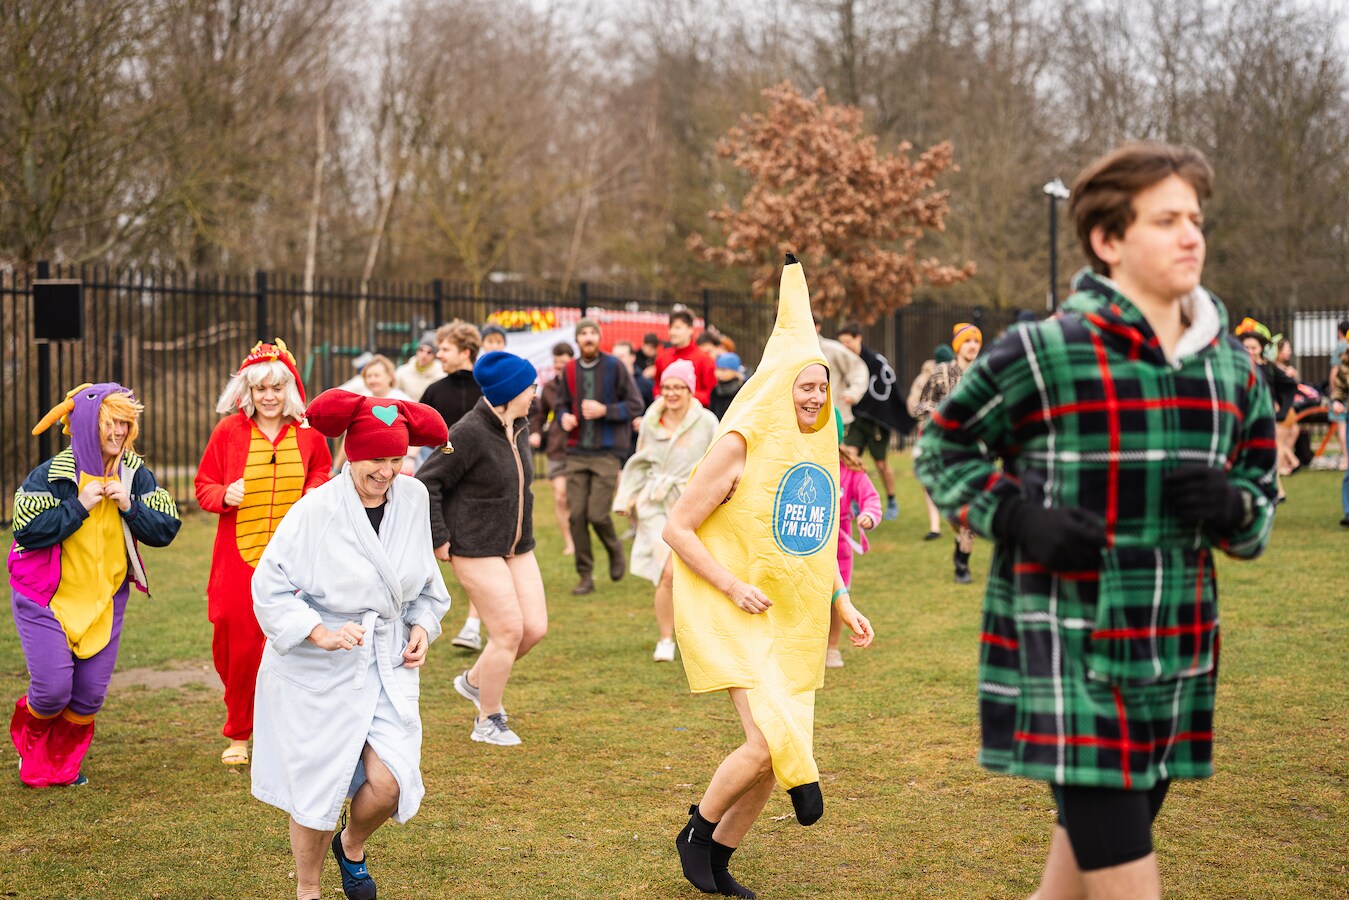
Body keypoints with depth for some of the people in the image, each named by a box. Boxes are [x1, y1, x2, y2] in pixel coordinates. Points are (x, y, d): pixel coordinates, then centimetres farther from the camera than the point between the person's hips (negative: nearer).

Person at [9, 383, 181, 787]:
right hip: (46, 599, -4)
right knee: (53, 689, -10)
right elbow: (26, 531, -21)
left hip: (104, 600, 4)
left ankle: (63, 763, 29)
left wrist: (129, 506, -20)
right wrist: (80, 505, -24)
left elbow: (165, 530, -5)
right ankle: (31, 750, 22)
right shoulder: (52, 474, -14)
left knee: (90, 695, 4)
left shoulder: (135, 475, -3)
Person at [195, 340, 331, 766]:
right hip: (238, 556, 0)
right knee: (237, 645, 3)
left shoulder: (308, 433, 3)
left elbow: (322, 472, 20)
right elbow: (203, 484, 8)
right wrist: (224, 495, -13)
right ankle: (238, 734, 22)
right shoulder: (229, 431, 0)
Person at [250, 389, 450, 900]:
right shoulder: (315, 510, -16)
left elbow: (425, 580, 16)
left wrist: (423, 625, 1)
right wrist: (319, 633, -23)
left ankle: (352, 848, 28)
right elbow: (269, 587, -12)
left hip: (388, 664, 4)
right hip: (318, 668, -3)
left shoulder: (413, 499, -1)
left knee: (388, 783, -8)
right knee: (316, 787, 5)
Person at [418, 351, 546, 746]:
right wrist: (439, 539, -14)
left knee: (535, 627, 3)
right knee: (509, 630, -8)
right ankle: (488, 721, 11)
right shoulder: (469, 433, -19)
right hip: (477, 550, -8)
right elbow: (427, 483, -15)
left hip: (518, 547, 8)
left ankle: (475, 681, 28)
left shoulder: (520, 428, 8)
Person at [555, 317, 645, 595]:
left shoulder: (614, 367, -2)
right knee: (577, 515, -2)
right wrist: (564, 416, -3)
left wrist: (604, 410, -15)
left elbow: (636, 405, -3)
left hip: (607, 453, -4)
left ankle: (615, 551, 21)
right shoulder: (569, 370, 9)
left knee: (597, 514, -10)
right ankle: (585, 576, 8)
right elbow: (561, 404, 20)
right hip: (577, 453, 4)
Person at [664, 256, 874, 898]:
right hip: (736, 619, -7)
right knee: (767, 742, -17)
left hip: (797, 620, 7)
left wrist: (843, 603, 10)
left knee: (778, 748, 5)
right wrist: (733, 587, -18)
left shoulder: (820, 445, 9)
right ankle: (696, 833, 8)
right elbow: (677, 528, -12)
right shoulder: (742, 444, -12)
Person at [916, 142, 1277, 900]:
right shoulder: (1043, 355, -11)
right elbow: (943, 448, 2)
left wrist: (1233, 506, -7)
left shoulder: (1234, 371, 7)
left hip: (1174, 658, 6)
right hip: (1069, 657, -6)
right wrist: (1016, 517, -15)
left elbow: (1262, 498, 17)